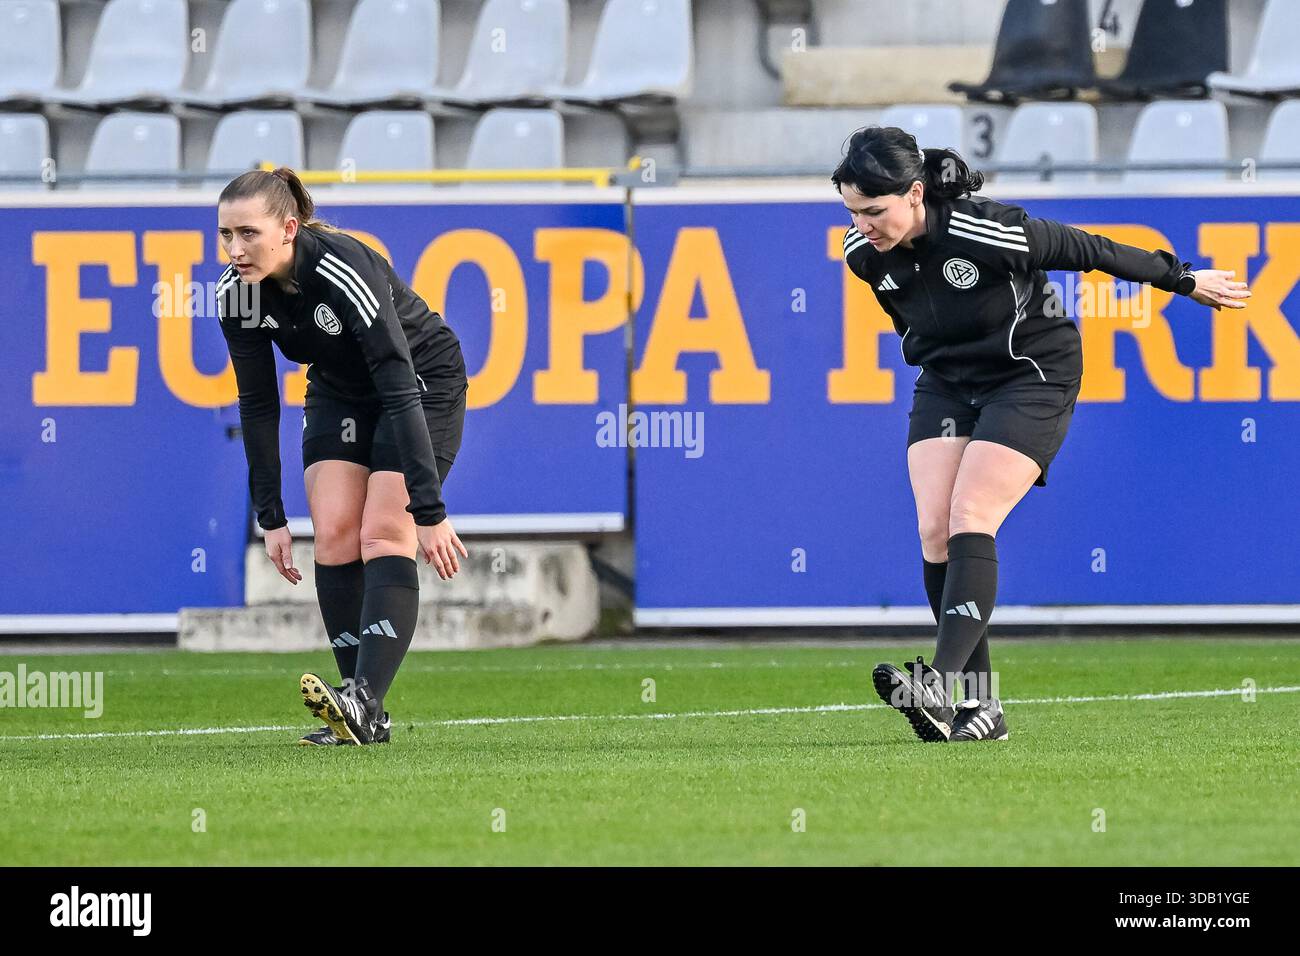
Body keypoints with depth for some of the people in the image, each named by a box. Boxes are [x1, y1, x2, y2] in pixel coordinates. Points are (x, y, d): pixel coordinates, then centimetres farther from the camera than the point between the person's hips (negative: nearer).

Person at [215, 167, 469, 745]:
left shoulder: (345, 270, -37)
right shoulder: (238, 295, -18)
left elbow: (401, 393, -38)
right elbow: (258, 405, -6)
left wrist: (428, 511, -41)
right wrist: (271, 517, -9)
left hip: (424, 383, -6)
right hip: (338, 392, 6)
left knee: (384, 535, -20)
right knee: (334, 535, -9)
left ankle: (364, 703, -29)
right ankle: (364, 714, -5)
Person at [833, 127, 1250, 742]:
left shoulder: (989, 234, -29)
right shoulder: (865, 254, -11)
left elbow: (1090, 251, -14)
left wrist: (1183, 280, -2)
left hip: (1031, 379, -6)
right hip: (945, 386, 6)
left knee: (969, 518, -22)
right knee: (933, 529, -10)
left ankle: (944, 682, -31)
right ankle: (980, 708, -6)